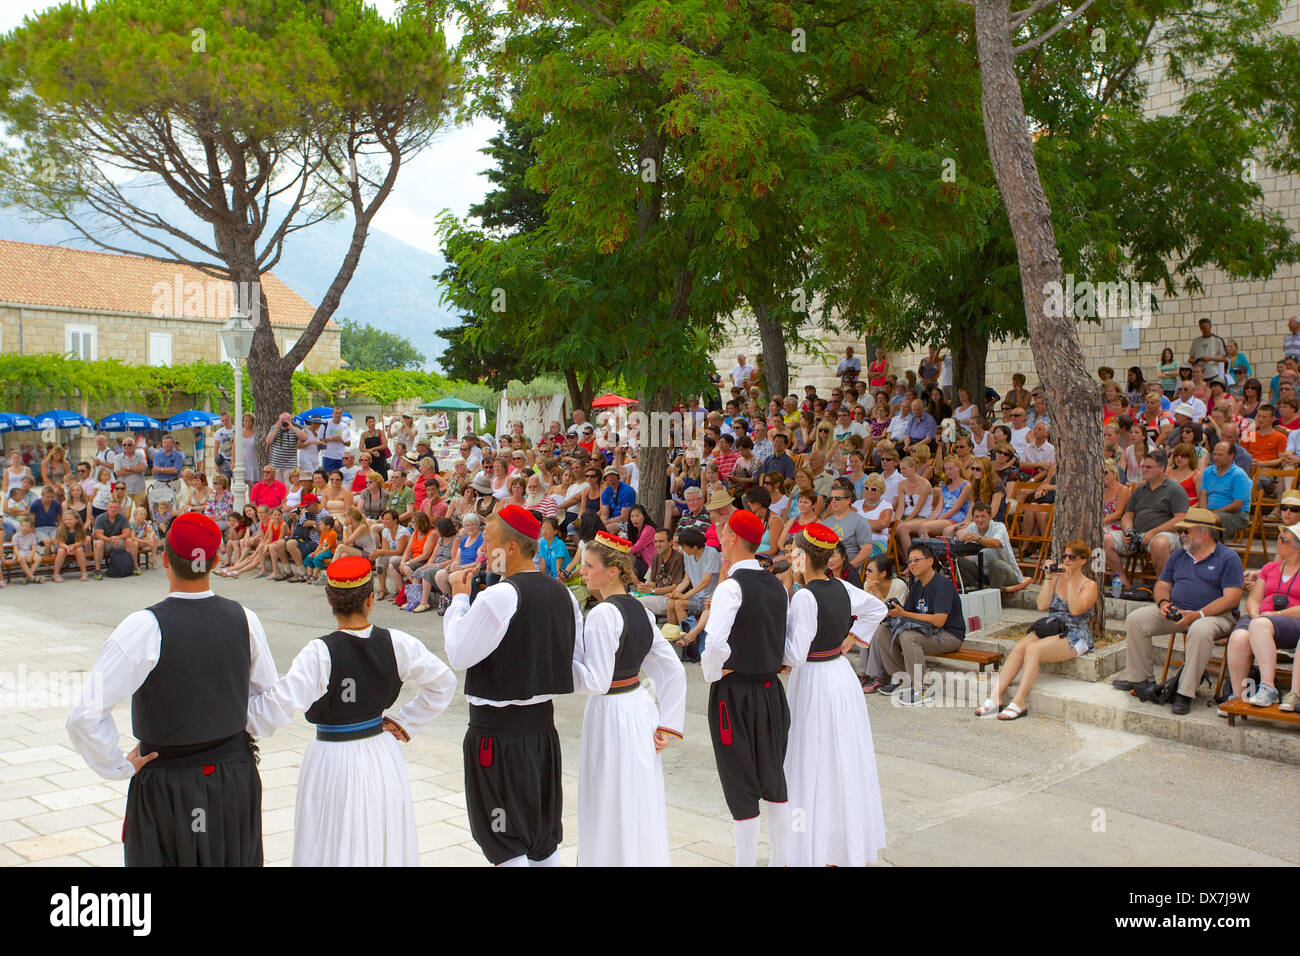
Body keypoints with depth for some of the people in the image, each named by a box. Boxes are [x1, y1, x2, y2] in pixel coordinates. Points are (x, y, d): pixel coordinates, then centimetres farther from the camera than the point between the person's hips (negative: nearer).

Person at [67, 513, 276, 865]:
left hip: (166, 785, -3)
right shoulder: (244, 619, -8)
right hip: (237, 779, 4)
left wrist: (121, 766, -8)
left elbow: (85, 717, -21)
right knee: (236, 860, 20)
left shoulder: (145, 627, -20)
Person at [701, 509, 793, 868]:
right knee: (774, 778, 18)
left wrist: (711, 674, -13)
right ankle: (780, 860, 30)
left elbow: (715, 643, -30)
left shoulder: (731, 587, -19)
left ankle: (745, 862, 12)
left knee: (741, 787, 3)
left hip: (734, 694, -7)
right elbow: (786, 642, 10)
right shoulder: (775, 585, 5)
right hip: (771, 689, 7)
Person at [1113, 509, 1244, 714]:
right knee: (1135, 619, -13)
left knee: (1200, 631, -40)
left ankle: (1186, 692, -31)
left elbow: (1232, 598, -12)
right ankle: (1139, 677, -6)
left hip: (1215, 614, -6)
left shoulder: (1228, 558, -3)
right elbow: (1162, 584, 18)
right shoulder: (1179, 555, 17)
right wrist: (1163, 602, -6)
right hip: (1175, 611, 6)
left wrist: (1198, 614, -22)